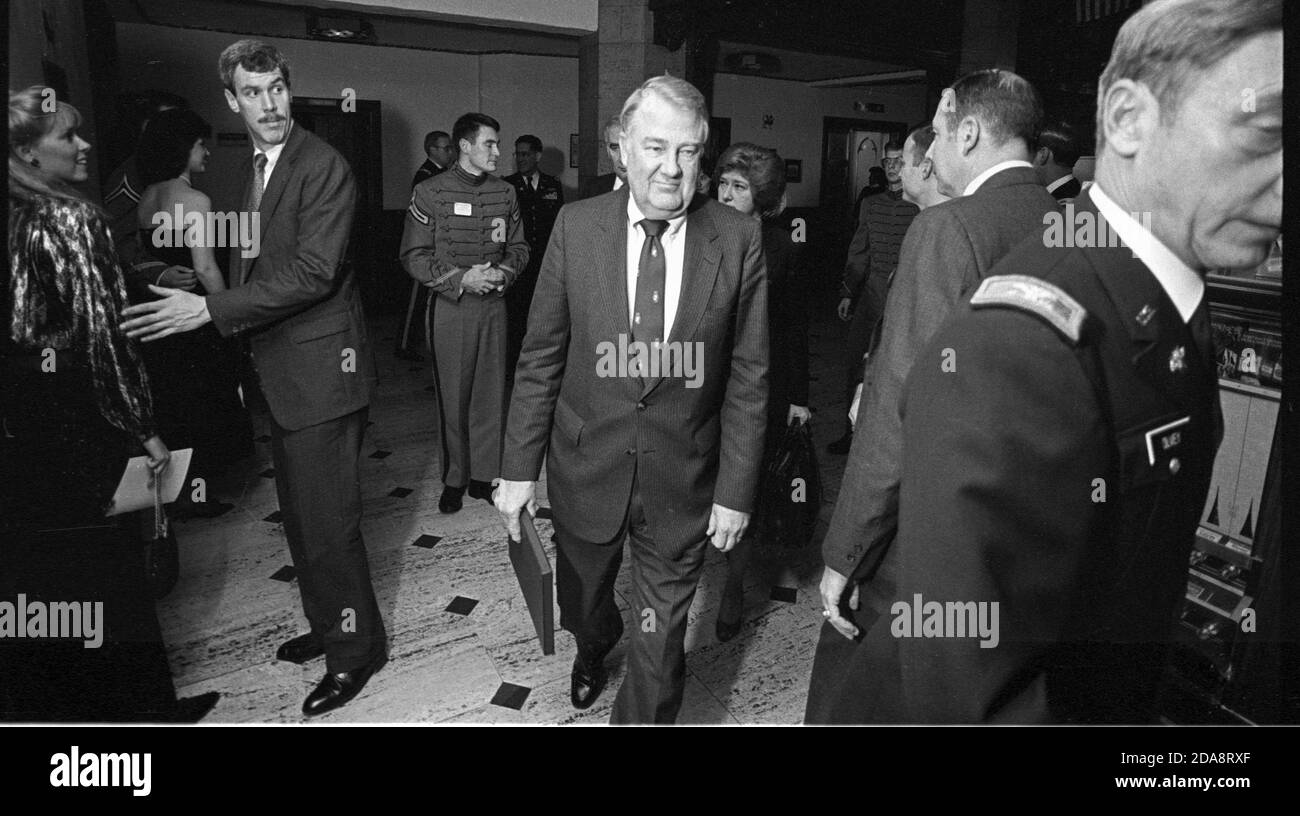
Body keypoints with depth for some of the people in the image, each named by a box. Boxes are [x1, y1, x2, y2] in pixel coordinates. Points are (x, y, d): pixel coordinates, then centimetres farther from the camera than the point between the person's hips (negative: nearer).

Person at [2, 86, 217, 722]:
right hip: (76, 425, -8)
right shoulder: (70, 220, -17)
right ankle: (141, 704, 20)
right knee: (105, 570, 5)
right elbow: (98, 336, -20)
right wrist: (144, 429, -16)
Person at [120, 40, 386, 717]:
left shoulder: (323, 166, -13)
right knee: (300, 515, 18)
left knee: (328, 522, -3)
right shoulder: (252, 169, 15)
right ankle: (327, 625, 36)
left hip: (321, 367, -9)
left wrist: (212, 310, -23)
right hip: (277, 369, 9)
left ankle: (355, 648, 15)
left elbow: (312, 271, -22)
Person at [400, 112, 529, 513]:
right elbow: (414, 256, -5)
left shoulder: (505, 193, 9)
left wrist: (504, 272, -7)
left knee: (491, 393, 6)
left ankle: (485, 475, 18)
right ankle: (454, 480, 16)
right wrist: (461, 278, -16)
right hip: (450, 306, -3)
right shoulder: (430, 193, -2)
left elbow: (519, 247, 15)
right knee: (452, 396, 3)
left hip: (493, 303, 3)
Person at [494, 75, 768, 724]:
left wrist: (736, 492, -7)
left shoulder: (739, 240, -9)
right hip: (586, 468, 3)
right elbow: (541, 357, -2)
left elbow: (748, 377, -6)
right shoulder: (577, 226, -6)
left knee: (659, 645, 9)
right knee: (581, 605, 27)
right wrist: (519, 468, -3)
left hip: (683, 480, -2)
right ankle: (595, 648, 62)